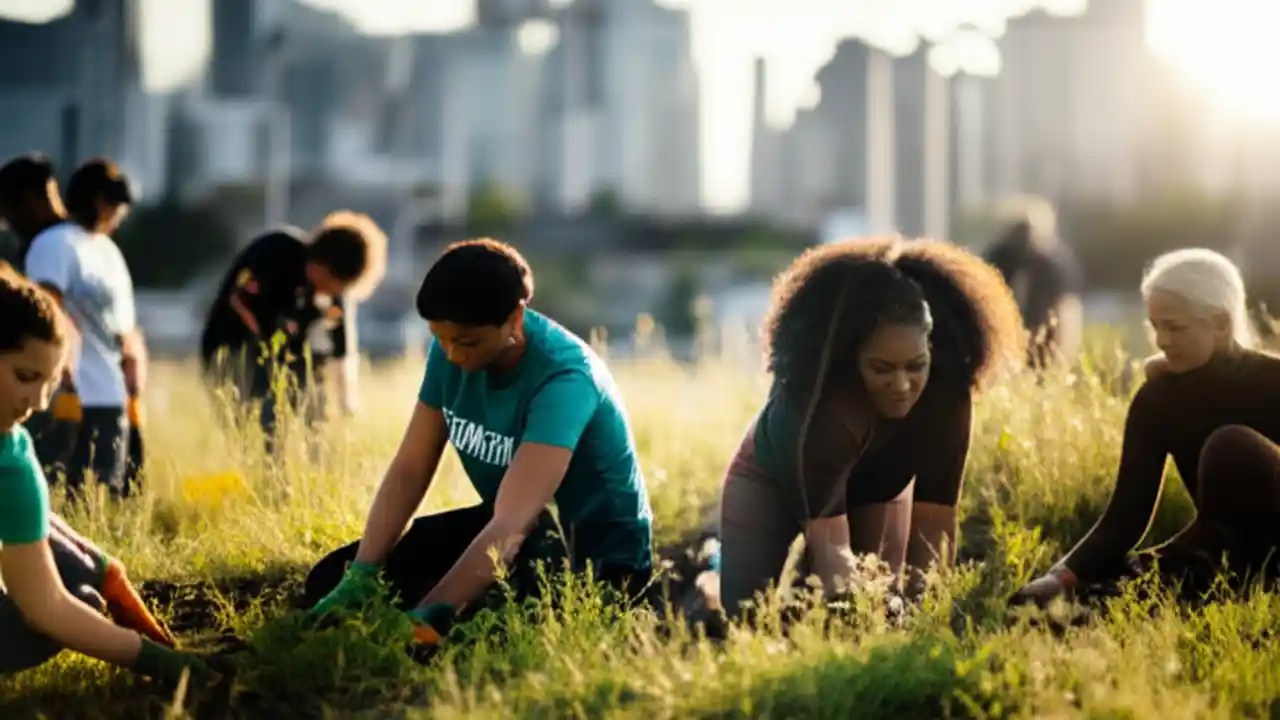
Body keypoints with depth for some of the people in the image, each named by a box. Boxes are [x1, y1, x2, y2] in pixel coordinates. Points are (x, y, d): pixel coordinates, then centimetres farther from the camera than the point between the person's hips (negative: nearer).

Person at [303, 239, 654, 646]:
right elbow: (409, 471, -6)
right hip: (520, 529, 7)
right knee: (331, 579, -4)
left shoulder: (563, 377, -31)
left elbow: (511, 525, -39)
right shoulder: (453, 350, -8)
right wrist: (359, 578, -20)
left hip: (598, 550, -7)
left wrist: (425, 619, -48)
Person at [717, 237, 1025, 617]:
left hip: (877, 481, 4)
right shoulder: (821, 403, -44)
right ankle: (713, 579, 26)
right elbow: (829, 543, -47)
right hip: (773, 479, -4)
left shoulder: (947, 395, -31)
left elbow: (934, 525, -29)